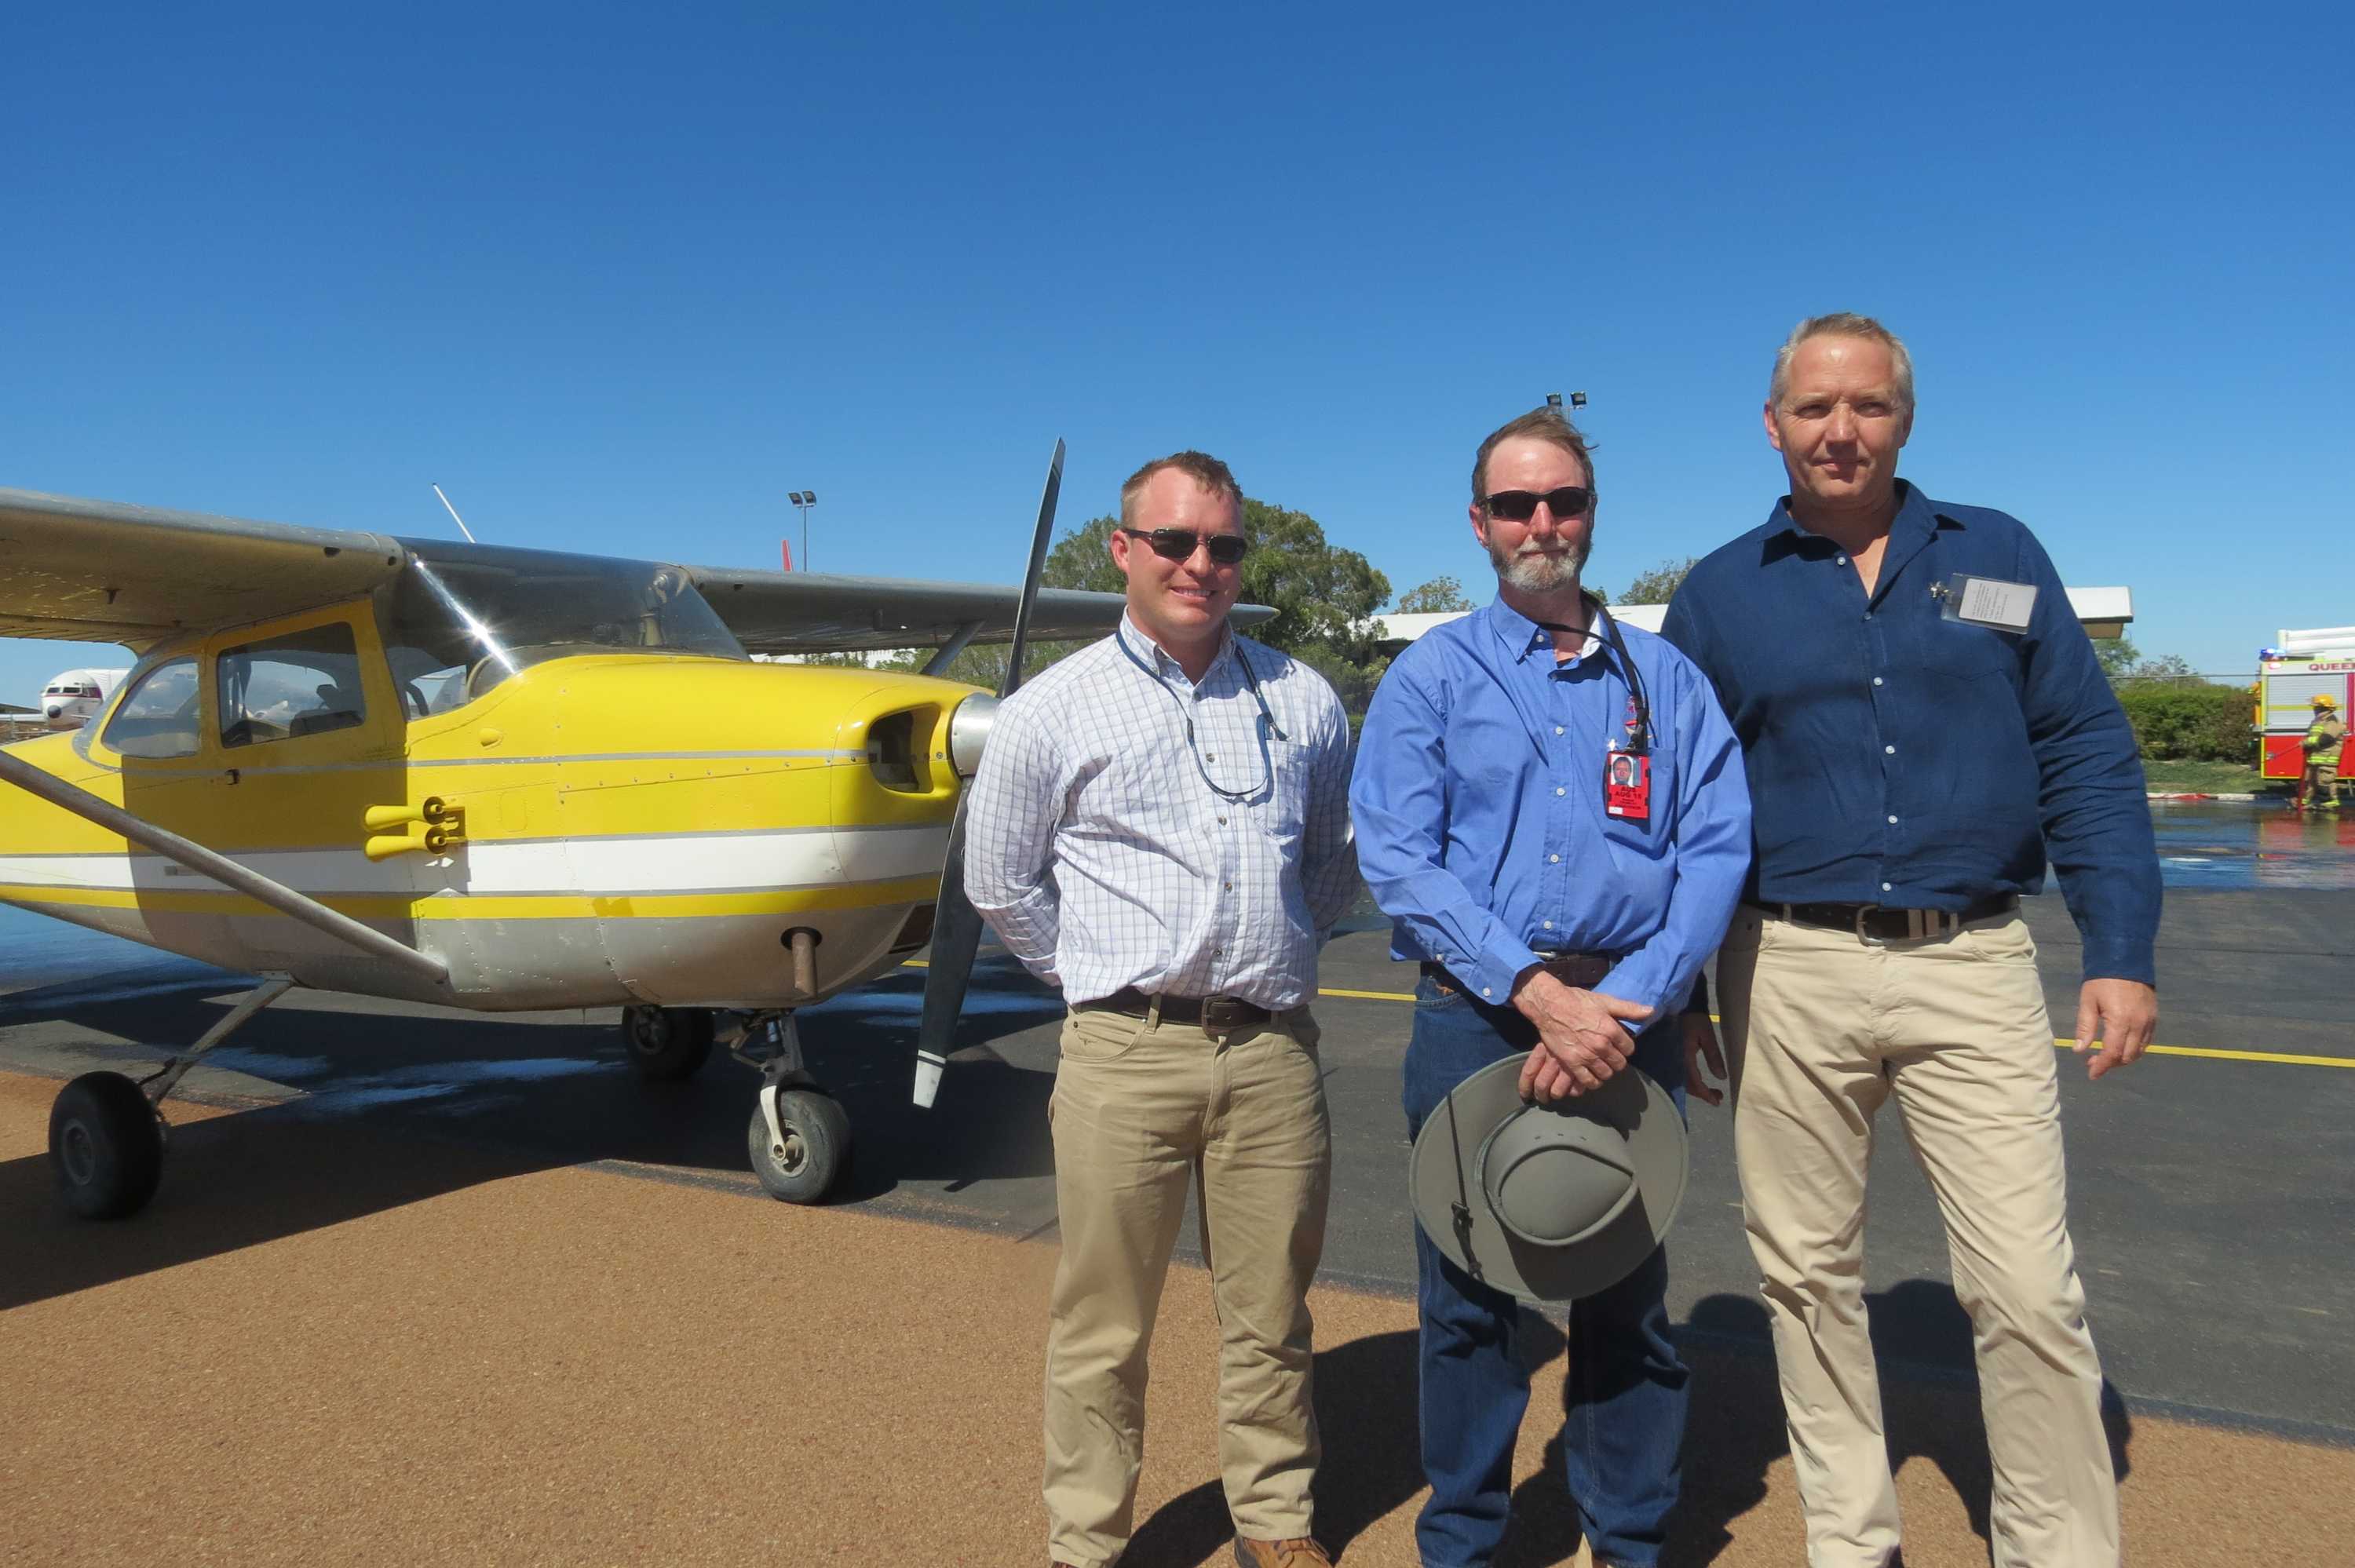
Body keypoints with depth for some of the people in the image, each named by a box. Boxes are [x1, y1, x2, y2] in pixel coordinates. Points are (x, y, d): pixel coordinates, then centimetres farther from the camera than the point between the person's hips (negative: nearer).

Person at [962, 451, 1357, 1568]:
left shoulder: (1301, 700, 10)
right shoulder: (1051, 712, 1)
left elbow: (1334, 862, 22)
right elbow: (999, 883, 10)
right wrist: (1104, 974, 8)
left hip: (1274, 1048, 3)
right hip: (1125, 1054, -2)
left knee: (1270, 1318, 13)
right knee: (1102, 1328, 7)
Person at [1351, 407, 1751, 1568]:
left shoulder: (1665, 679, 10)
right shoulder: (1429, 677, 4)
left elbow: (1717, 850, 0)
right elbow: (1397, 862, -7)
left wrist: (1631, 1000, -14)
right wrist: (1537, 993, -16)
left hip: (1632, 1020, 2)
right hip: (1475, 1019, -1)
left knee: (1630, 1296, 11)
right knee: (1468, 1299, 7)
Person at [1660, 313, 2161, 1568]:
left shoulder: (1999, 557, 8)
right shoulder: (1720, 594, 7)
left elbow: (2086, 756, 7)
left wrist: (2120, 954, -1)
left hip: (1973, 965, 0)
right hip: (1789, 972, 1)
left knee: (2030, 1289, -2)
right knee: (1806, 1275, 10)